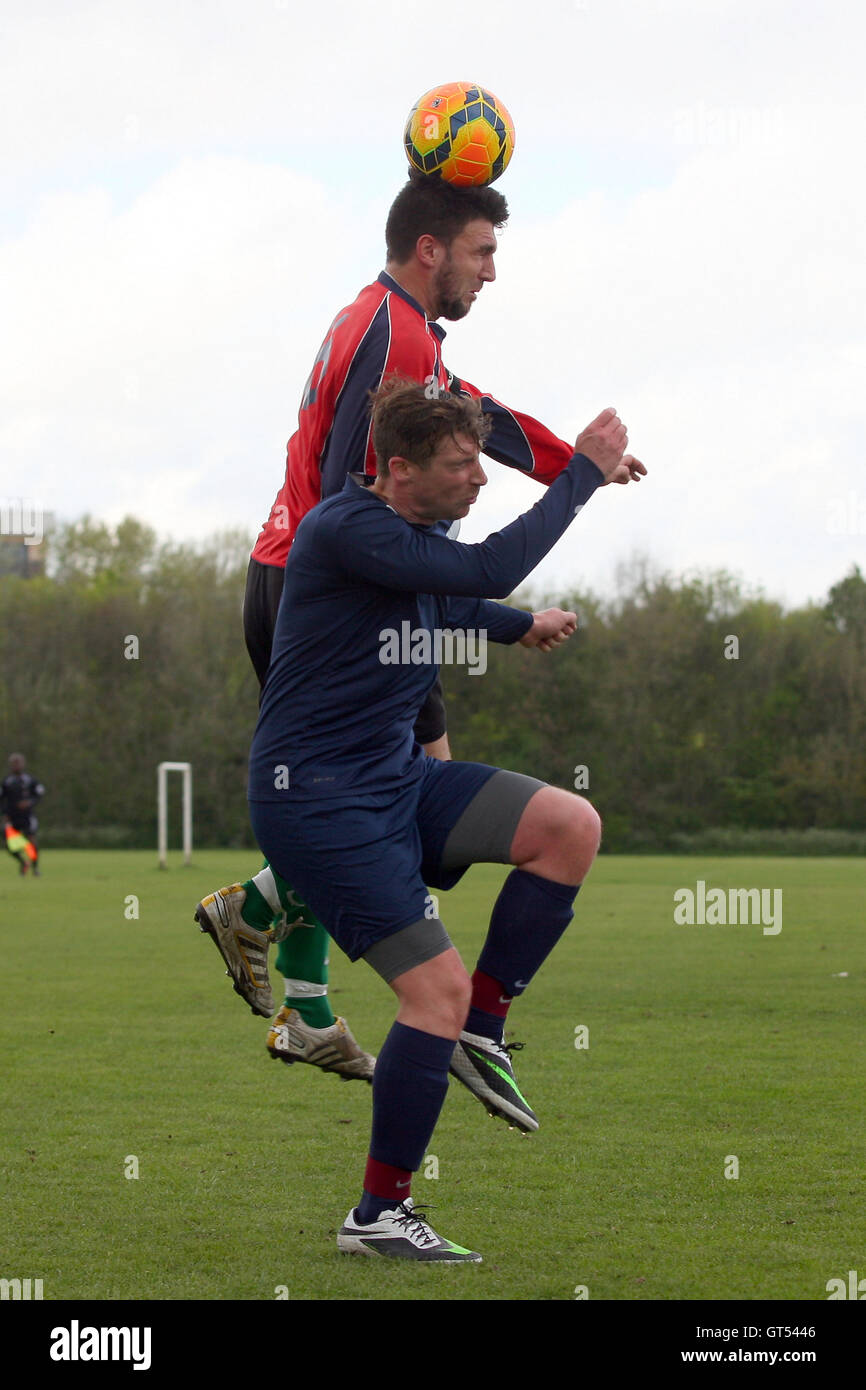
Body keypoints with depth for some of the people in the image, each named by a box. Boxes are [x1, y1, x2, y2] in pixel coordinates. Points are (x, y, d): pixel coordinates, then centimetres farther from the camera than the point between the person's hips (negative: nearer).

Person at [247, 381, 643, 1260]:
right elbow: (488, 570, -30)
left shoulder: (420, 534, 9)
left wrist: (521, 626, 33)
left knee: (572, 825, -8)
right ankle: (377, 1216, -1)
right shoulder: (345, 531, -21)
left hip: (396, 776, 9)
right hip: (316, 798, -9)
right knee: (439, 987, -14)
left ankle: (480, 1030, 4)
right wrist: (585, 472, -24)